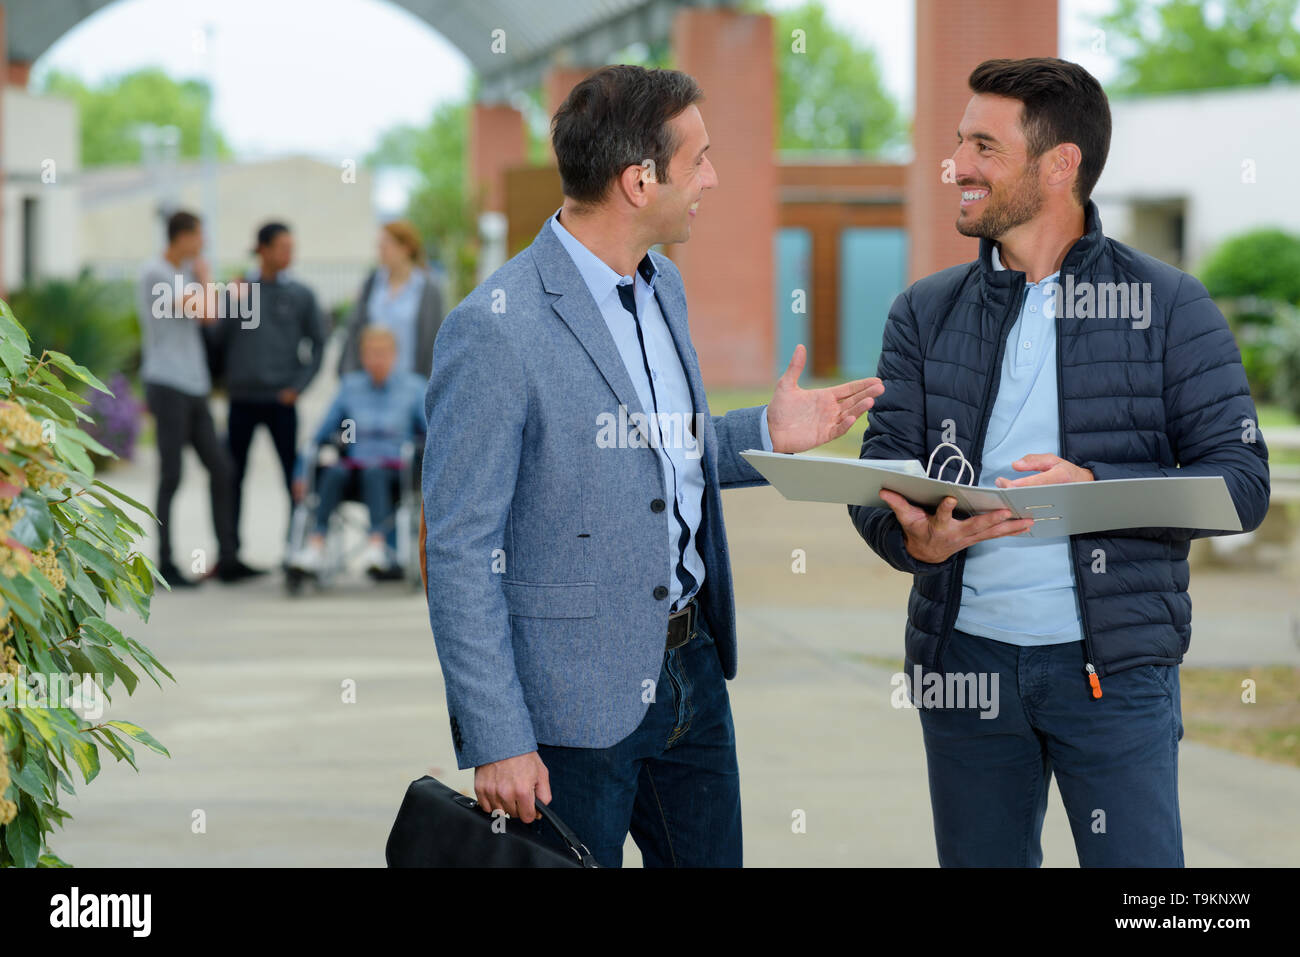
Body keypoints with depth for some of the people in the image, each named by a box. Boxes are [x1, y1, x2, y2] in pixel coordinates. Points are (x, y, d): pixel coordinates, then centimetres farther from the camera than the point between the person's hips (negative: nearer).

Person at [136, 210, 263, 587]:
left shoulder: (184, 273, 16)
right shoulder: (155, 274, -9)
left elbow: (209, 317, 13)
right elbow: (203, 313, -13)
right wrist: (203, 277, -1)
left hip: (194, 387, 8)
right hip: (167, 385, -8)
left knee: (219, 467, 4)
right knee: (171, 475, -5)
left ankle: (228, 559, 7)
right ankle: (166, 565, 1)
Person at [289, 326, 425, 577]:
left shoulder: (412, 387, 7)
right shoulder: (350, 386, 13)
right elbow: (321, 434, 15)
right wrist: (302, 473, 8)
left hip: (397, 470, -2)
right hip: (357, 466, 2)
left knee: (374, 471, -37)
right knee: (334, 472, -33)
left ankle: (377, 544, -54)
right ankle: (315, 544, -47)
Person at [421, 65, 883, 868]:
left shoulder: (662, 286, 9)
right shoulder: (496, 330, -18)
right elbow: (460, 553, -17)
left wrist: (764, 435, 5)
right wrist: (496, 742, -19)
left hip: (689, 670, 8)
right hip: (572, 699, -8)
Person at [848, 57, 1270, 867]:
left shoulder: (1168, 306, -1)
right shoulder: (927, 313, 9)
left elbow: (1242, 482, -5)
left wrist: (1098, 490, -21)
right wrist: (914, 536, -20)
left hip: (1114, 661, -3)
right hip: (965, 655, 3)